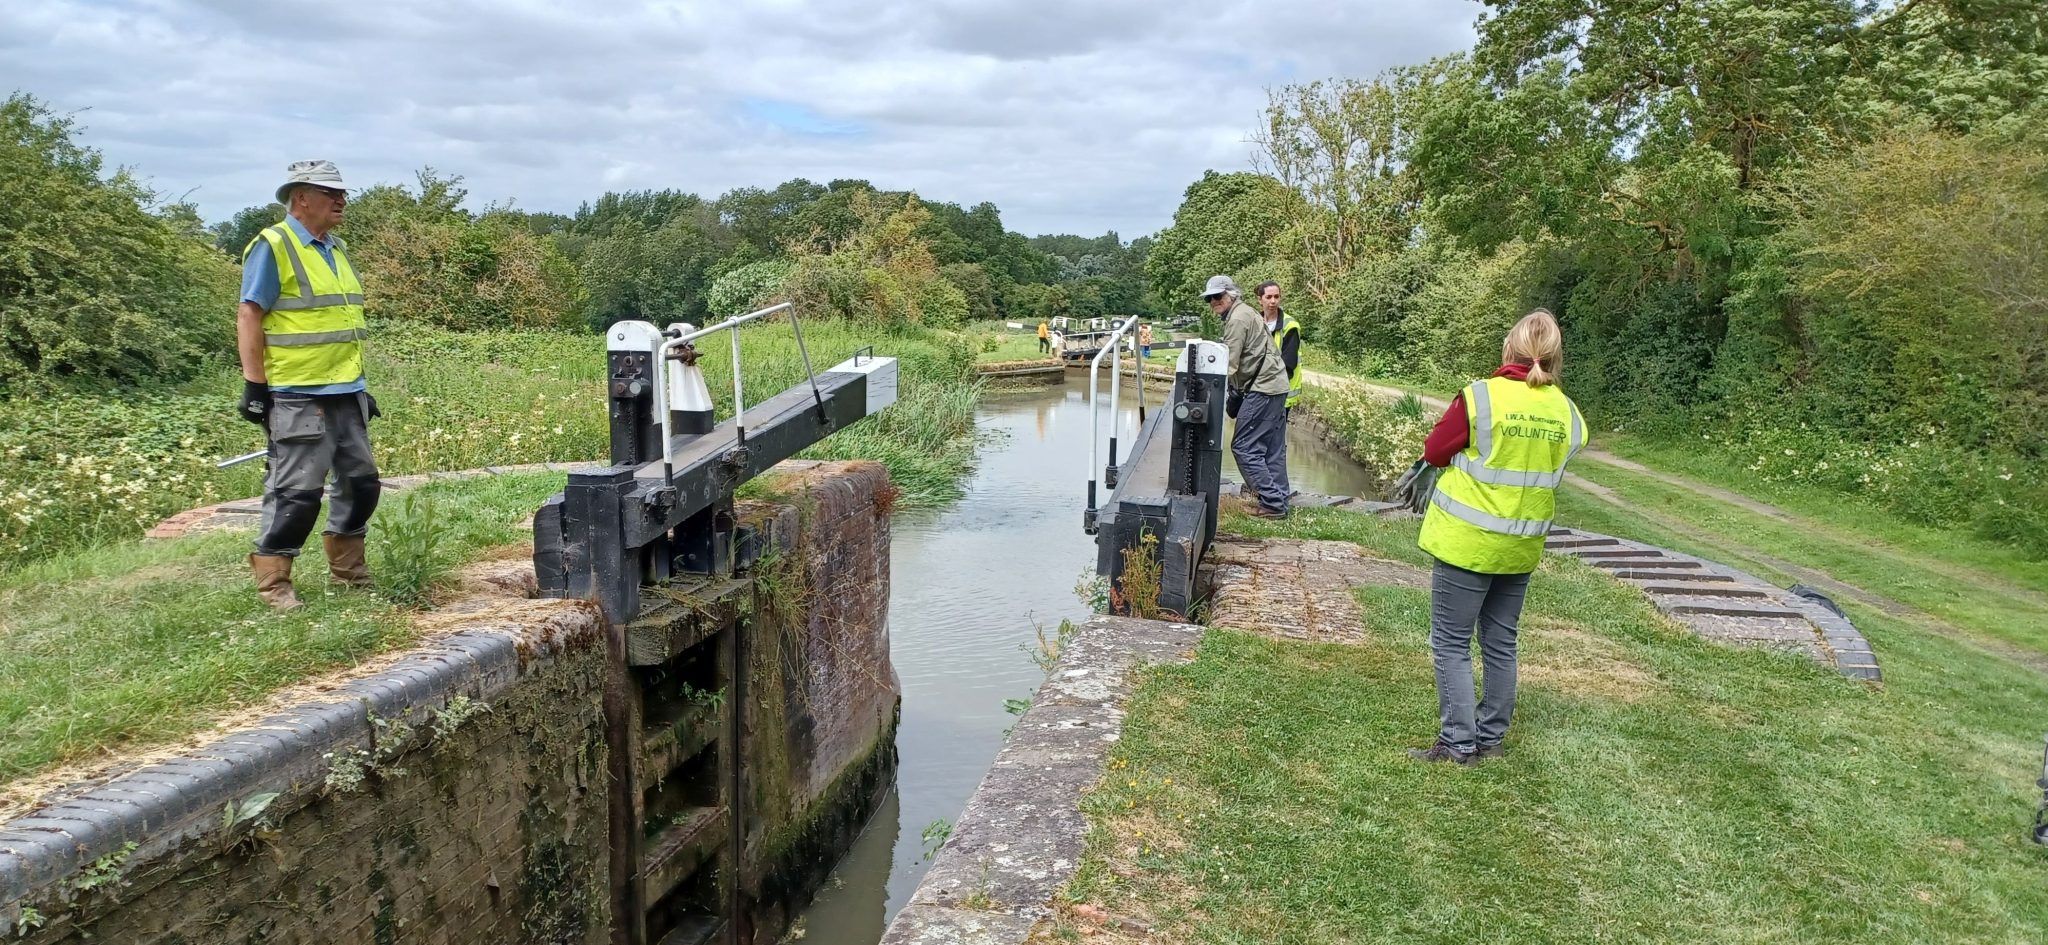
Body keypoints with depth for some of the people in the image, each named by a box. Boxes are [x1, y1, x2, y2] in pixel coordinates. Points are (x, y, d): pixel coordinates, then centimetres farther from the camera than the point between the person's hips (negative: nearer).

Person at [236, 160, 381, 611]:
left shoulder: (336, 250, 16)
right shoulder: (273, 246, -8)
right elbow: (248, 318, -12)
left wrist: (360, 385, 21)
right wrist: (255, 386, -16)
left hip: (346, 393, 8)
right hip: (297, 398, -8)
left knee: (361, 482, 13)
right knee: (296, 491, -7)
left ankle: (348, 569, 27)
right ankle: (272, 582, 6)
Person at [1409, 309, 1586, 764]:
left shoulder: (1481, 396, -16)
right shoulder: (1568, 413, -1)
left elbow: (1434, 451, -7)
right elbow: (1552, 470, 10)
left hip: (1466, 541, -5)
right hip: (1523, 546, 5)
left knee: (1452, 644, 4)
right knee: (1501, 644, 16)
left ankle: (1458, 743, 6)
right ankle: (1491, 739, 26)